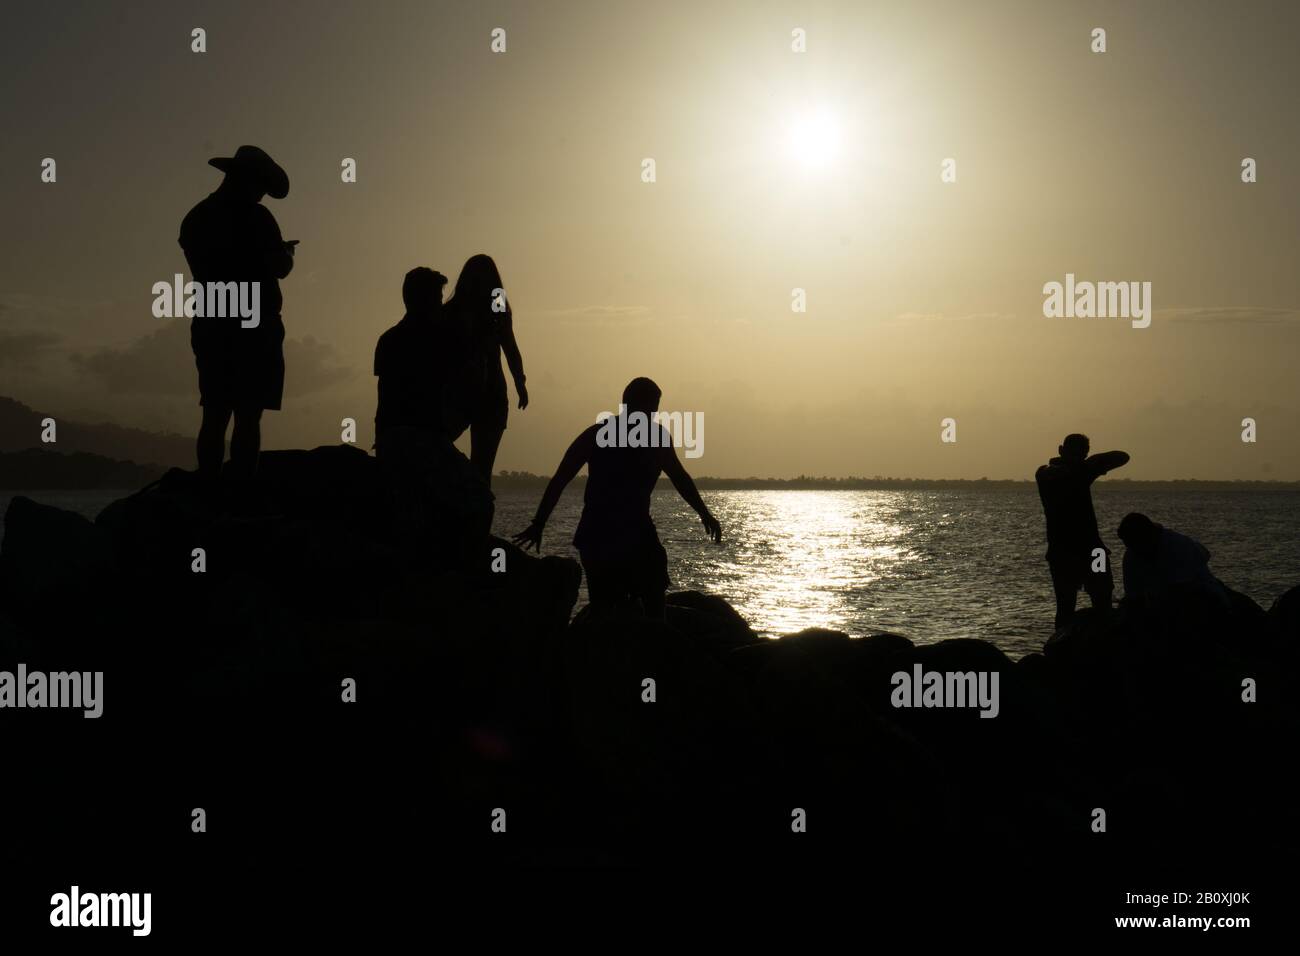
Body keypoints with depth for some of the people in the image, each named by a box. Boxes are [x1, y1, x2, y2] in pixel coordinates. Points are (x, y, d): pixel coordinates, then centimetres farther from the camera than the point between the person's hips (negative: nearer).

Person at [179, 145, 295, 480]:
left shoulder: (195, 218, 12)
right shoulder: (254, 217, -10)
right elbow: (279, 268, -11)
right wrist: (285, 253, 12)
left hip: (210, 327, 6)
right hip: (253, 327, -6)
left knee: (215, 416, 8)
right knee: (247, 417, -8)